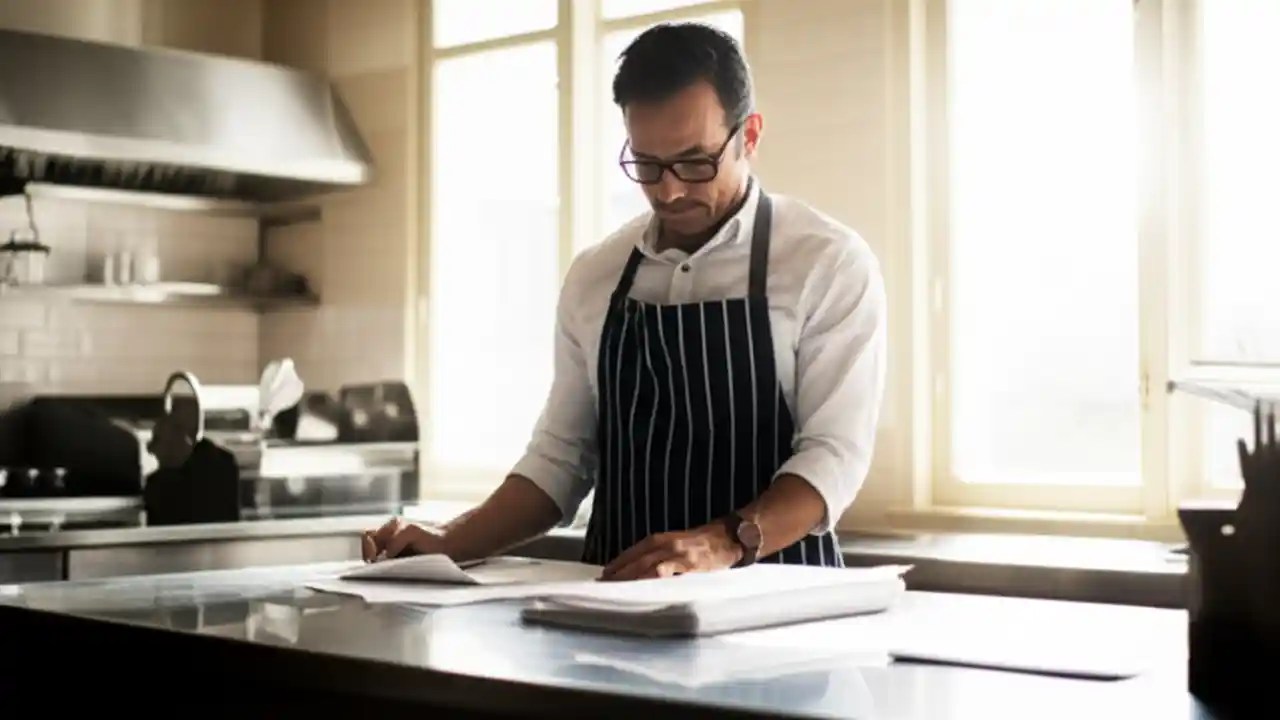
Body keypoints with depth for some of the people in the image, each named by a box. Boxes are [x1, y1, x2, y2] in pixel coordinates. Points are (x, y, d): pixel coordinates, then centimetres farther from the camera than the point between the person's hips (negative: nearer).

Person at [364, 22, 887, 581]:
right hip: (618, 595, 3)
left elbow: (833, 453, -11)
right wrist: (449, 548, -2)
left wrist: (724, 542, -27)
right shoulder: (594, 276, 9)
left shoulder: (830, 262, -4)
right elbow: (561, 456, 13)